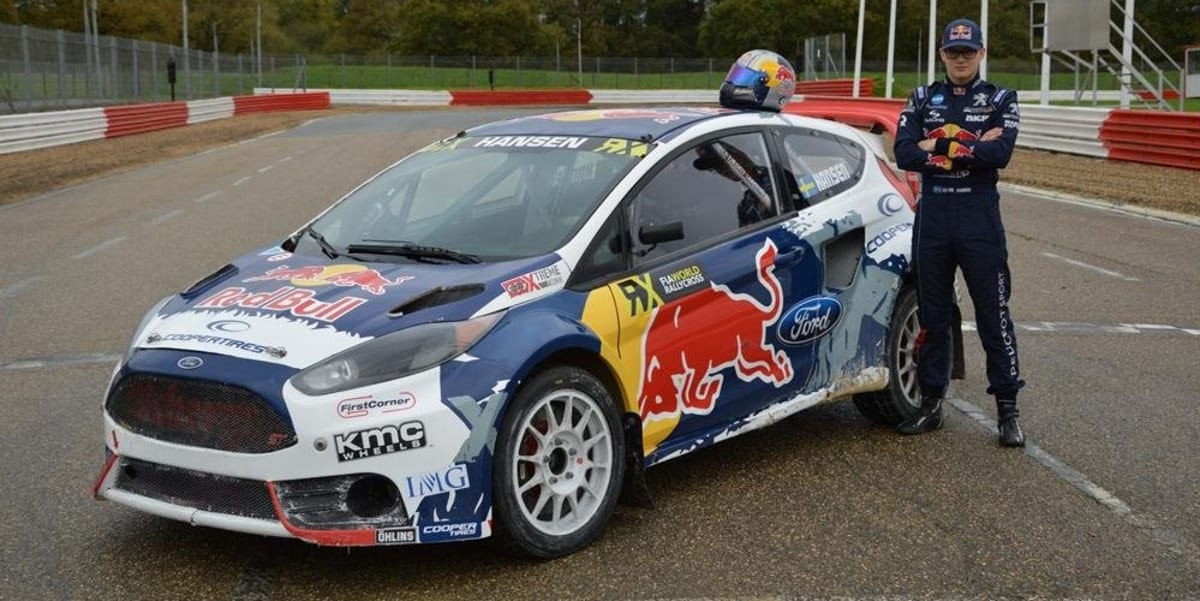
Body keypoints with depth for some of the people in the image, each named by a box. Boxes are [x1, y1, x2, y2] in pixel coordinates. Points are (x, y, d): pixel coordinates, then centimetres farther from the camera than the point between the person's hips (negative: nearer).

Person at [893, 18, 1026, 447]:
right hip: (932, 219, 3)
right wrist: (972, 145, -12)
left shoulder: (1000, 100, 3)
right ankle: (931, 404, 21)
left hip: (980, 221, -2)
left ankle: (1007, 411, 7)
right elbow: (904, 154, -7)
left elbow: (1000, 154, -15)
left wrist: (940, 144, -14)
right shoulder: (922, 100, 9)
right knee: (932, 316, 10)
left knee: (994, 316, 0)